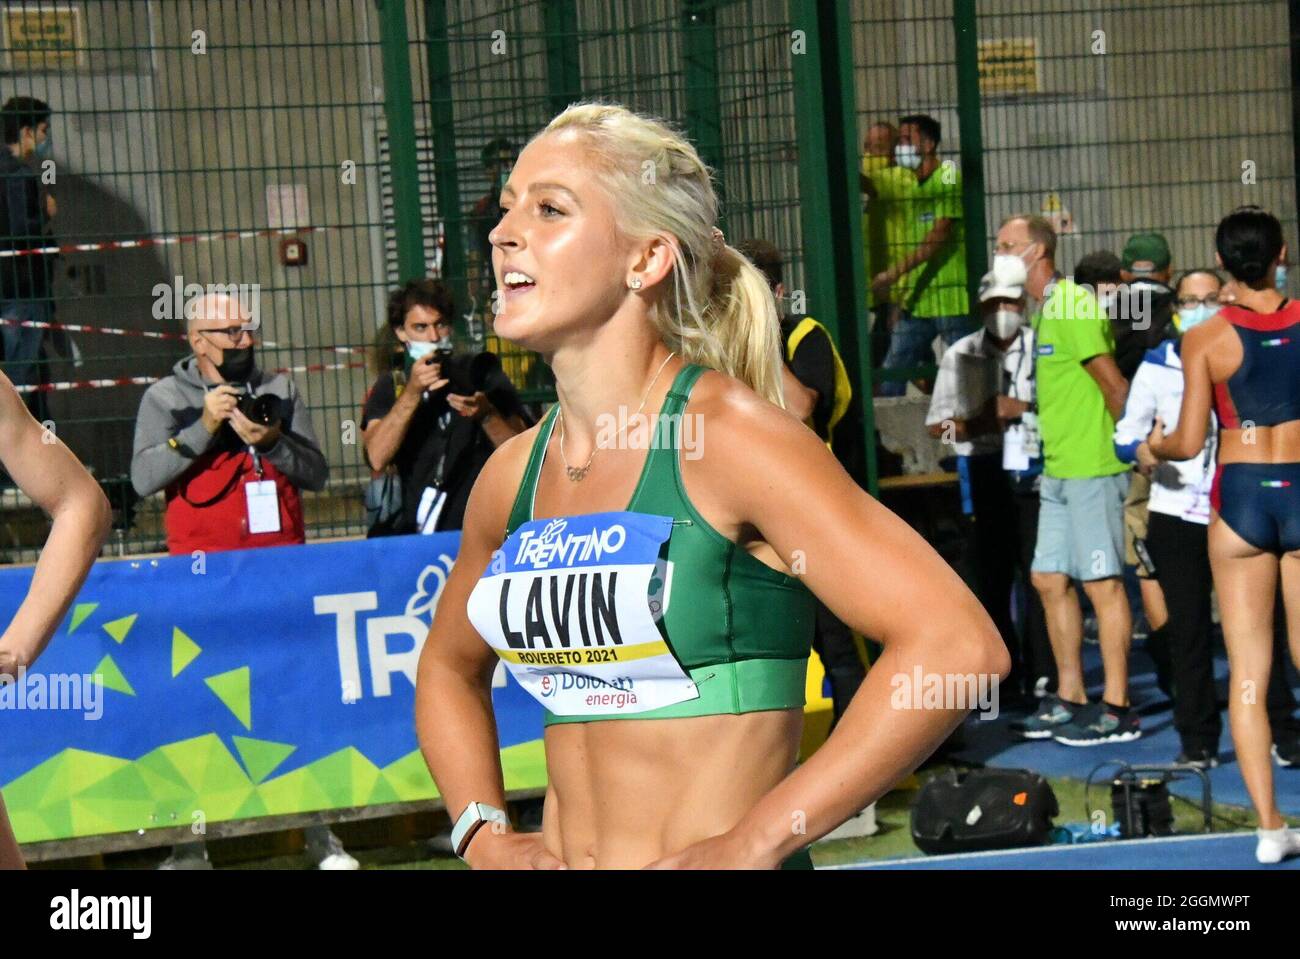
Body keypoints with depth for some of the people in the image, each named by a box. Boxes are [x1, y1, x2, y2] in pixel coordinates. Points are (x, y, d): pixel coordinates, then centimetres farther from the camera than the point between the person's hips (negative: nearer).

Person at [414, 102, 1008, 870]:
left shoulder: (728, 438, -11)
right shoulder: (513, 474, 6)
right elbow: (450, 667, 24)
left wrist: (755, 844, -17)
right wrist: (484, 832, 7)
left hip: (698, 863, -5)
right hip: (556, 857, 5)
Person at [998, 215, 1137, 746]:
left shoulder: (1071, 305, -14)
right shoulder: (1045, 309, 17)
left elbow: (1114, 384, -15)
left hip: (1092, 468, -10)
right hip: (1058, 468, 10)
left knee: (1102, 582, -6)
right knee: (1050, 579, 11)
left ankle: (1116, 709, -3)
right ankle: (1069, 700, 19)